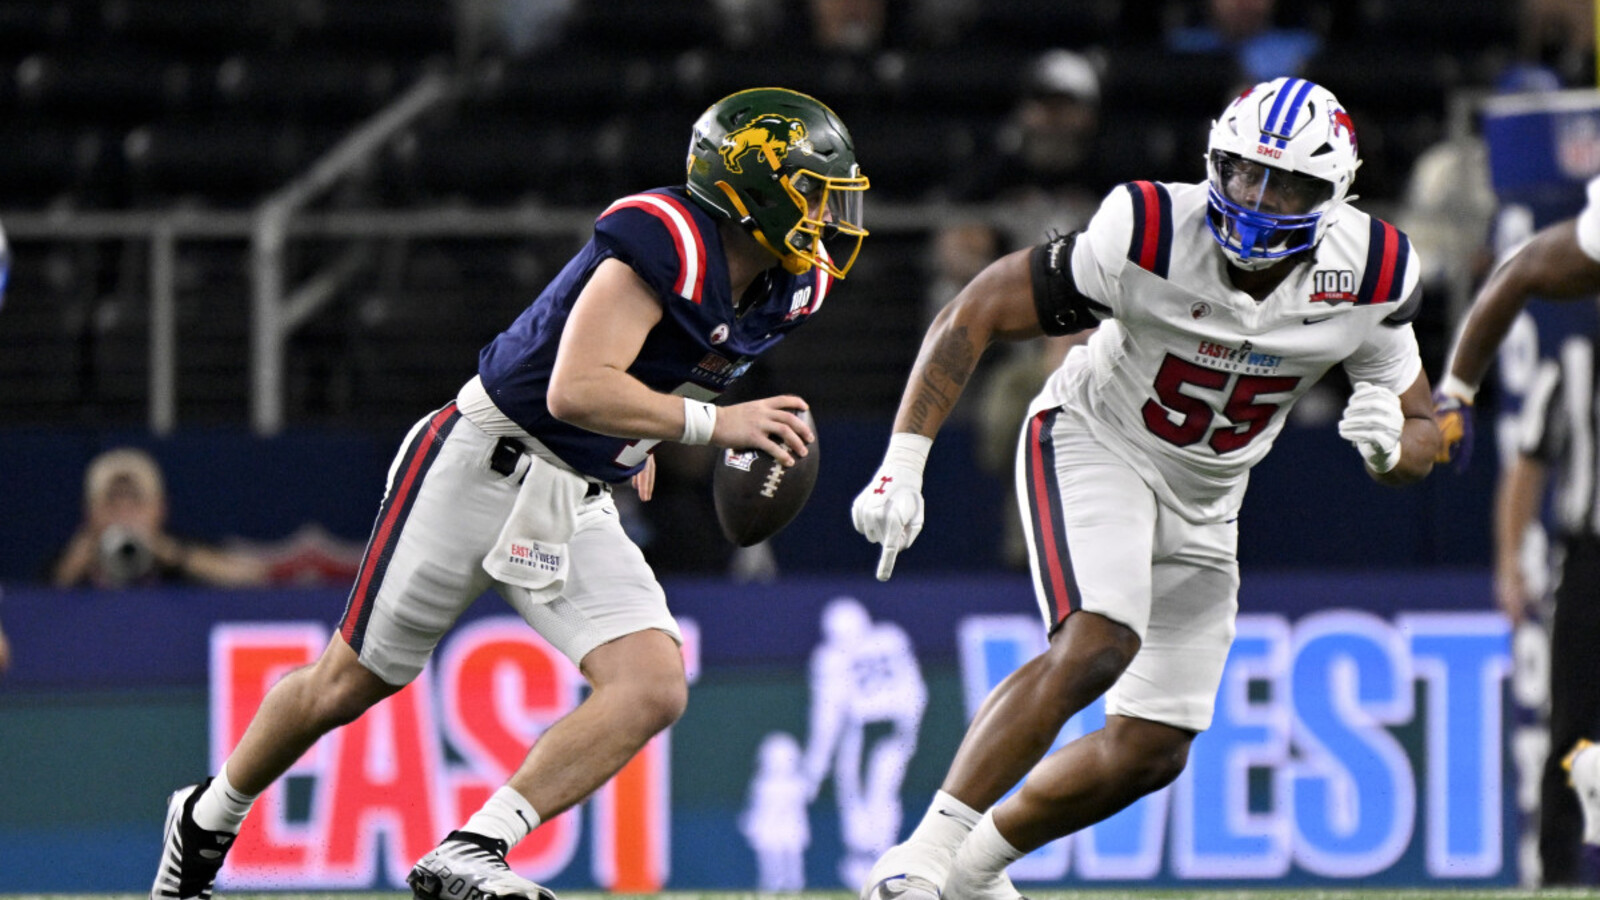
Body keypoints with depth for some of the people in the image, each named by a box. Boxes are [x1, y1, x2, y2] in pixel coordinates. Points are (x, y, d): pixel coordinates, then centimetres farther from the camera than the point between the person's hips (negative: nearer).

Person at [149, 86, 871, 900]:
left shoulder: (786, 289, 3)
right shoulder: (667, 244, -24)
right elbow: (576, 390, -34)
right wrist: (711, 424, -34)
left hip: (576, 509, 7)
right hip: (481, 467, -7)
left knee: (653, 692, -15)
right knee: (349, 684, 6)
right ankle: (207, 819, 31)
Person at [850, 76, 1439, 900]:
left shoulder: (1367, 281, -16)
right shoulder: (1150, 238, -27)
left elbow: (1423, 437, -4)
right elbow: (973, 316, -20)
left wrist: (1391, 443, -29)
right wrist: (902, 467, -26)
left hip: (1202, 505, 5)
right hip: (1093, 449, -5)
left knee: (1151, 753, 4)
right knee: (1097, 648, -31)